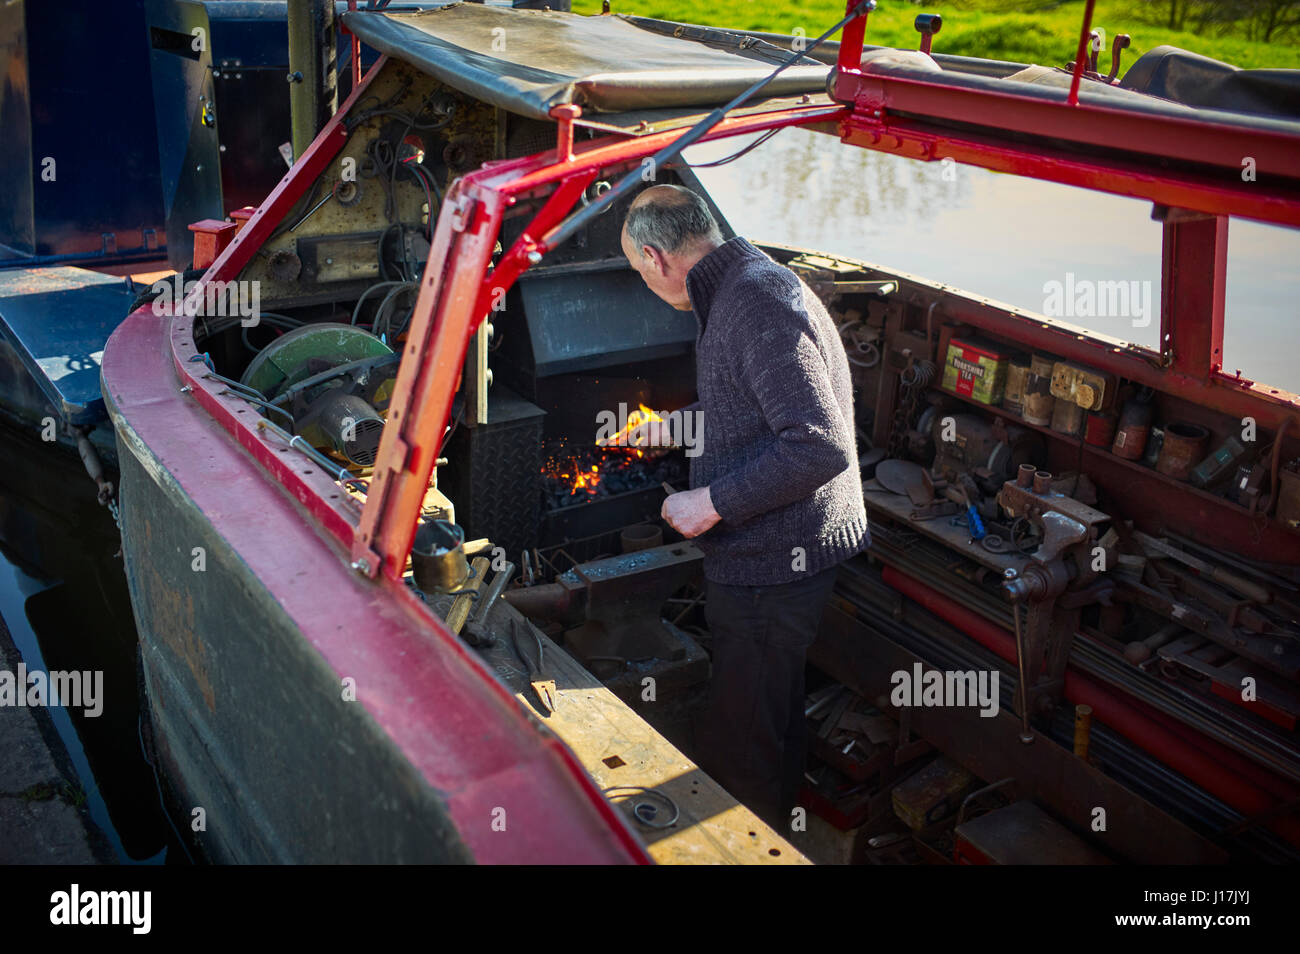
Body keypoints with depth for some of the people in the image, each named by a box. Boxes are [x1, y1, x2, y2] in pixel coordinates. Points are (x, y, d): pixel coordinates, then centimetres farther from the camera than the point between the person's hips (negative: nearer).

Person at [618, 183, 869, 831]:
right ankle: (777, 832, 45)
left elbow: (821, 446, -31)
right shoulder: (745, 285, 12)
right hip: (775, 554, 11)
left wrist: (713, 502, -24)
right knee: (774, 722, 27)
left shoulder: (756, 304, -23)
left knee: (738, 750, 1)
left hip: (772, 564, -11)